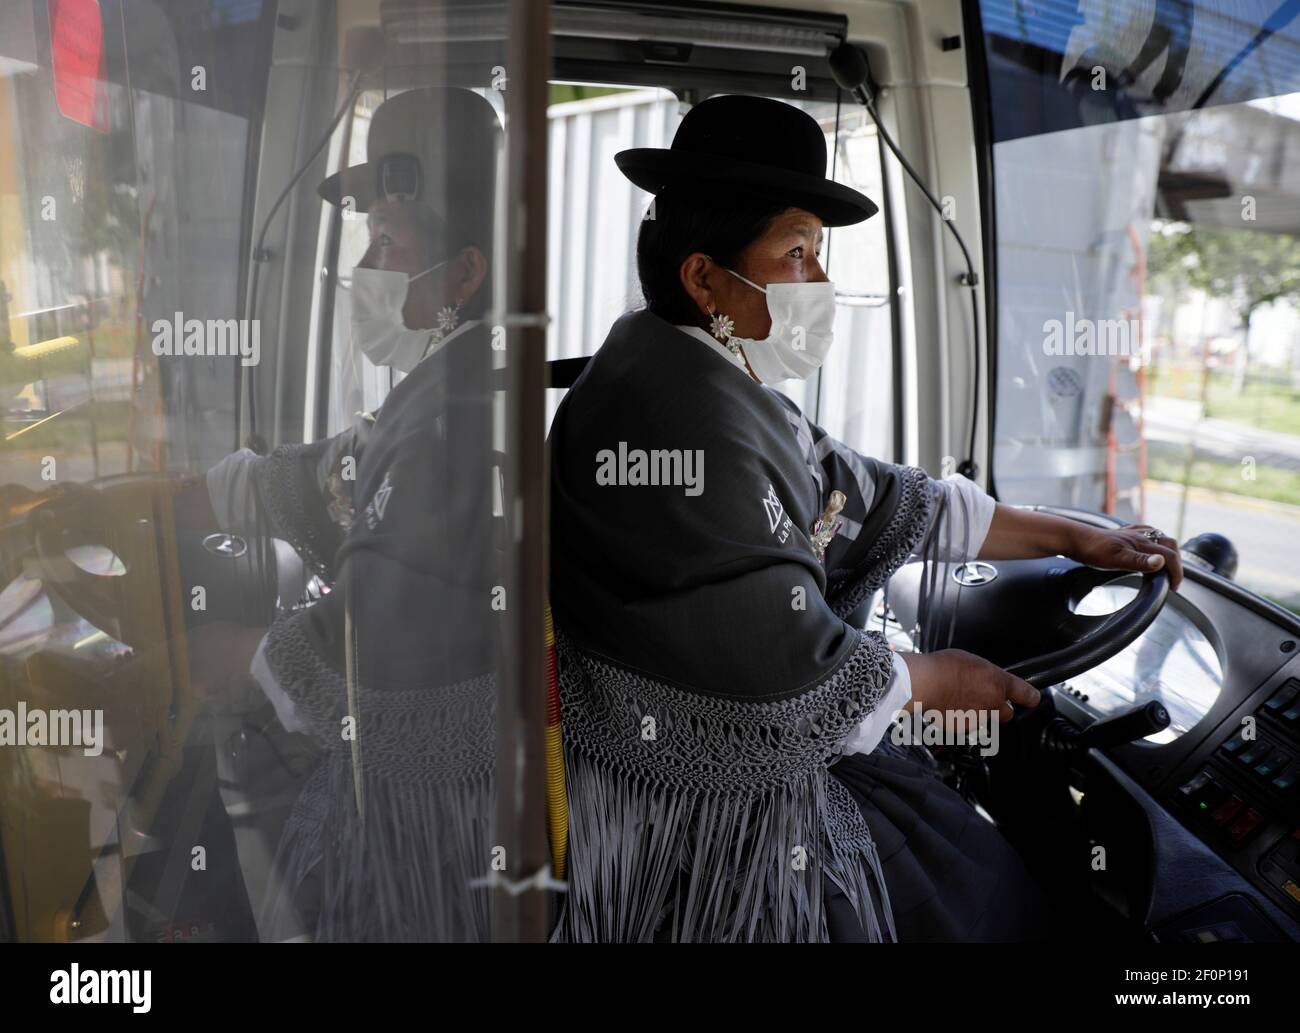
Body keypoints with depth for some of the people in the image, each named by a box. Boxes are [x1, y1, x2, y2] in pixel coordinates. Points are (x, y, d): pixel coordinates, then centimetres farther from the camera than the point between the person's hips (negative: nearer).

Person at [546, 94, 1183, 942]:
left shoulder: (725, 387, 4)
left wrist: (1072, 538, 13)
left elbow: (867, 498, 10)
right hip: (703, 832, -9)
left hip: (761, 770, 9)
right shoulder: (683, 422, -28)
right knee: (964, 897, 9)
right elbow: (796, 673, -26)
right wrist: (933, 681, -5)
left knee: (986, 883, 20)